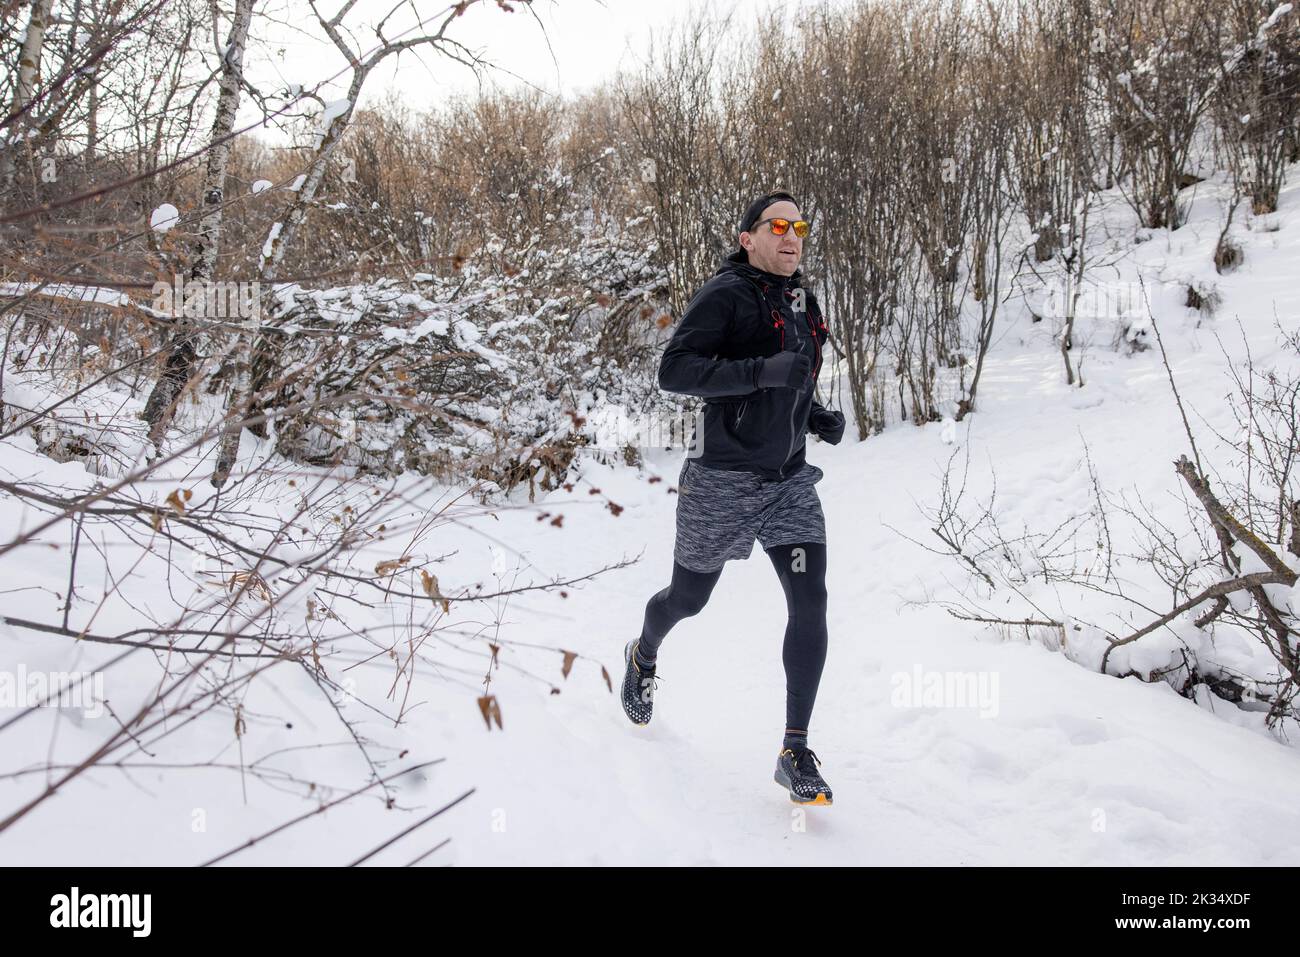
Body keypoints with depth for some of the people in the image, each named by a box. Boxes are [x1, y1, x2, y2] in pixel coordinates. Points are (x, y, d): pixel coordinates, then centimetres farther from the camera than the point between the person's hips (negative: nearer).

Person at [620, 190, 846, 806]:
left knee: (810, 603, -9)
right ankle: (643, 656, 49)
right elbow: (674, 370, -23)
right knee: (688, 599, 13)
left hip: (789, 482, 6)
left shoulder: (802, 304, 11)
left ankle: (795, 753, 0)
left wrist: (816, 418, 6)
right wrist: (764, 371, -32)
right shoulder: (725, 295, -13)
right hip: (723, 482, -5)